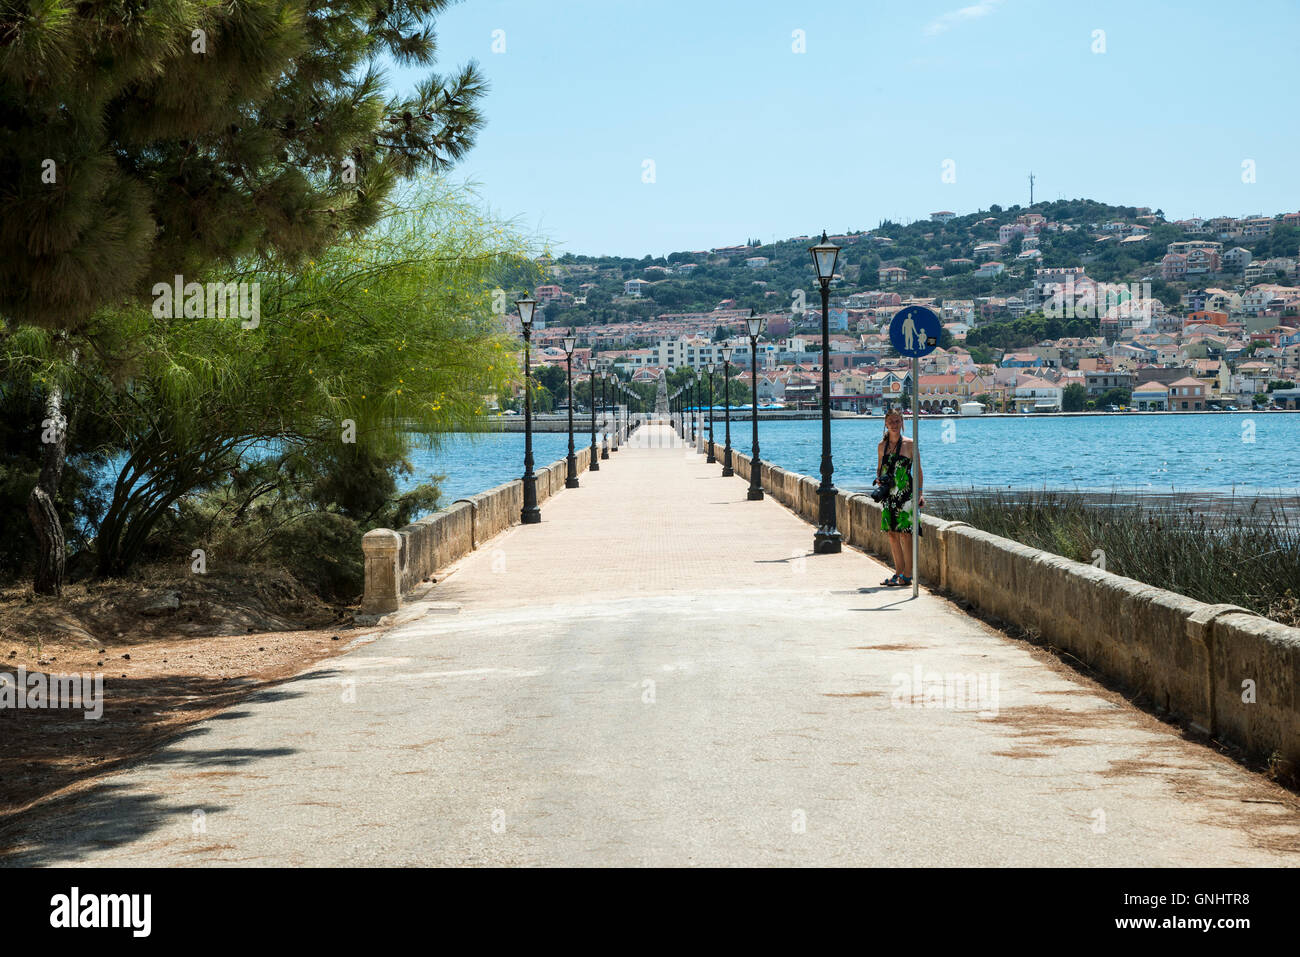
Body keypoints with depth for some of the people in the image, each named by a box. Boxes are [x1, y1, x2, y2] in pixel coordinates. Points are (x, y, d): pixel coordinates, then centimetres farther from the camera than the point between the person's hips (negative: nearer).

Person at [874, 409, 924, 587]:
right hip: (888, 494, 5)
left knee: (905, 534, -7)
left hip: (906, 494, -5)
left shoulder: (909, 444, -3)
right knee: (892, 534, 8)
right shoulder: (882, 445, 10)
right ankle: (899, 572, 17)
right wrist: (879, 479, 0)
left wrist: (919, 492, -8)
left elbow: (918, 470, -1)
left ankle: (907, 576, -4)